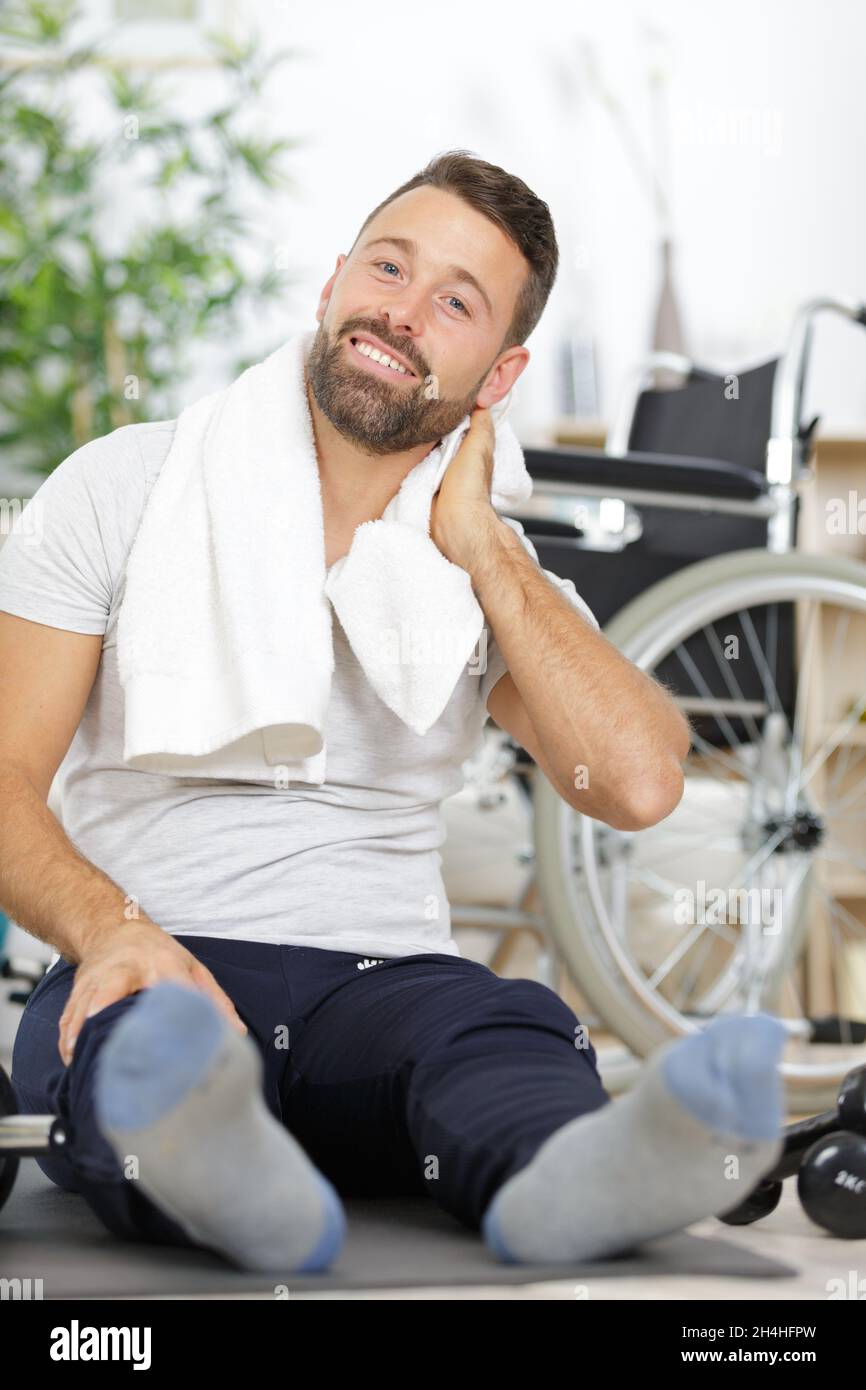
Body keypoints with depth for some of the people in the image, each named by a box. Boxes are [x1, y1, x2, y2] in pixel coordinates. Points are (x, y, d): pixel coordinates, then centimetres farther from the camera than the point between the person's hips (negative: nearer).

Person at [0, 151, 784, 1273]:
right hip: (148, 971, -1)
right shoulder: (123, 487, 8)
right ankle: (219, 1175, -67)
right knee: (138, 1033, -37)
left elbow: (637, 784, -7)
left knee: (509, 1030, -32)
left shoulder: (502, 578, 13)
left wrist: (477, 544, -2)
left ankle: (565, 1179, -63)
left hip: (381, 981, 2)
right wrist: (116, 931, -21)